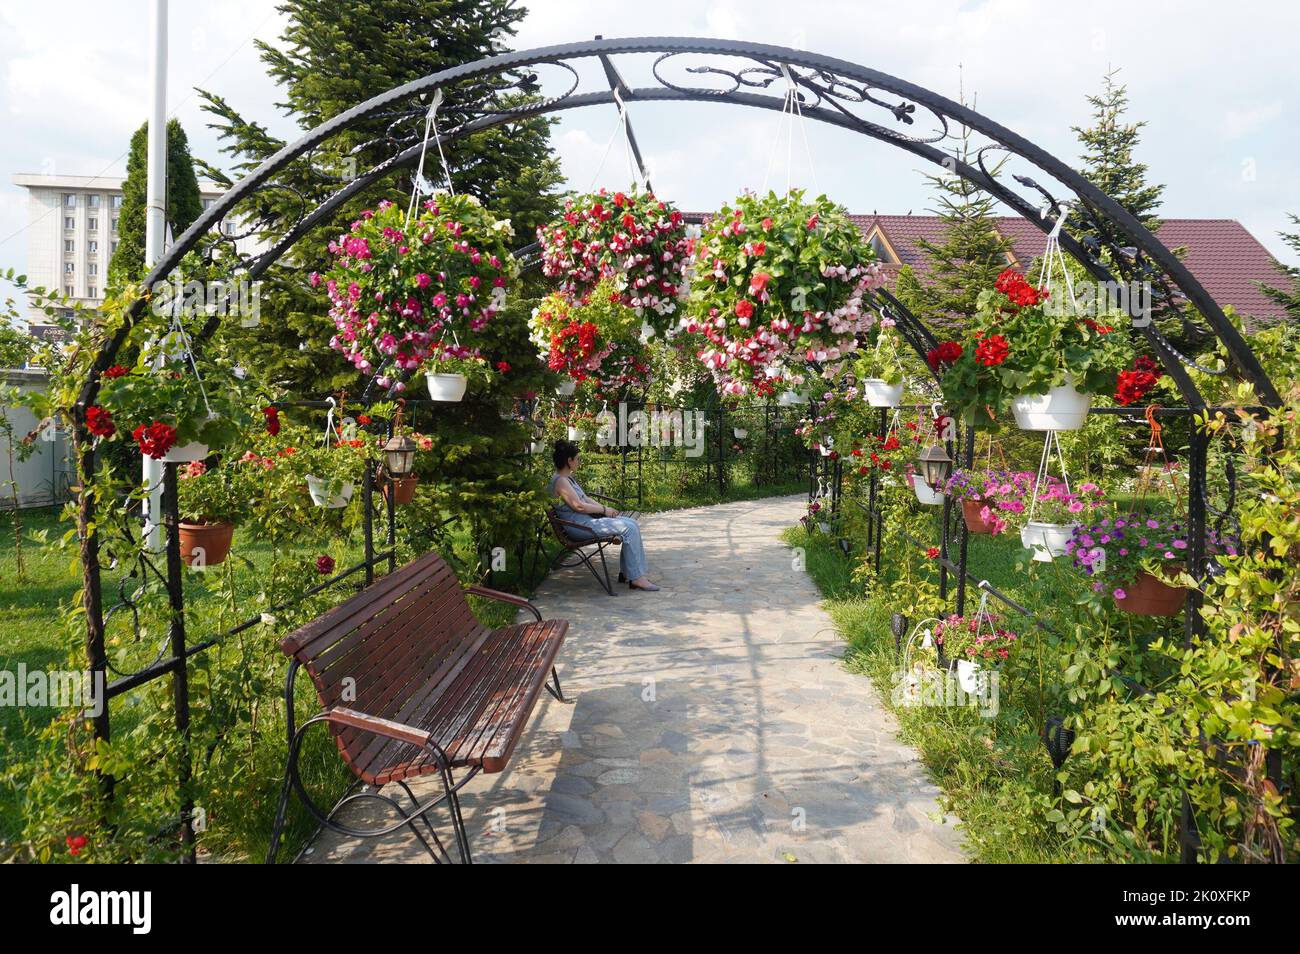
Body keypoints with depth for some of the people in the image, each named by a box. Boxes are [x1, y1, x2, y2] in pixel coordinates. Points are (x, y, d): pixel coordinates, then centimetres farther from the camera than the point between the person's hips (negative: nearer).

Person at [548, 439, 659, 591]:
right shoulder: (560, 481, -16)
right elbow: (578, 506, -21)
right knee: (629, 528, -19)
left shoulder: (567, 478, 17)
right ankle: (636, 578, -15)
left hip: (587, 519, 11)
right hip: (579, 525, -11)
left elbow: (584, 498, 20)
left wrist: (604, 508, 6)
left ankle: (626, 572, 2)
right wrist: (604, 509, -10)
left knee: (631, 524, 2)